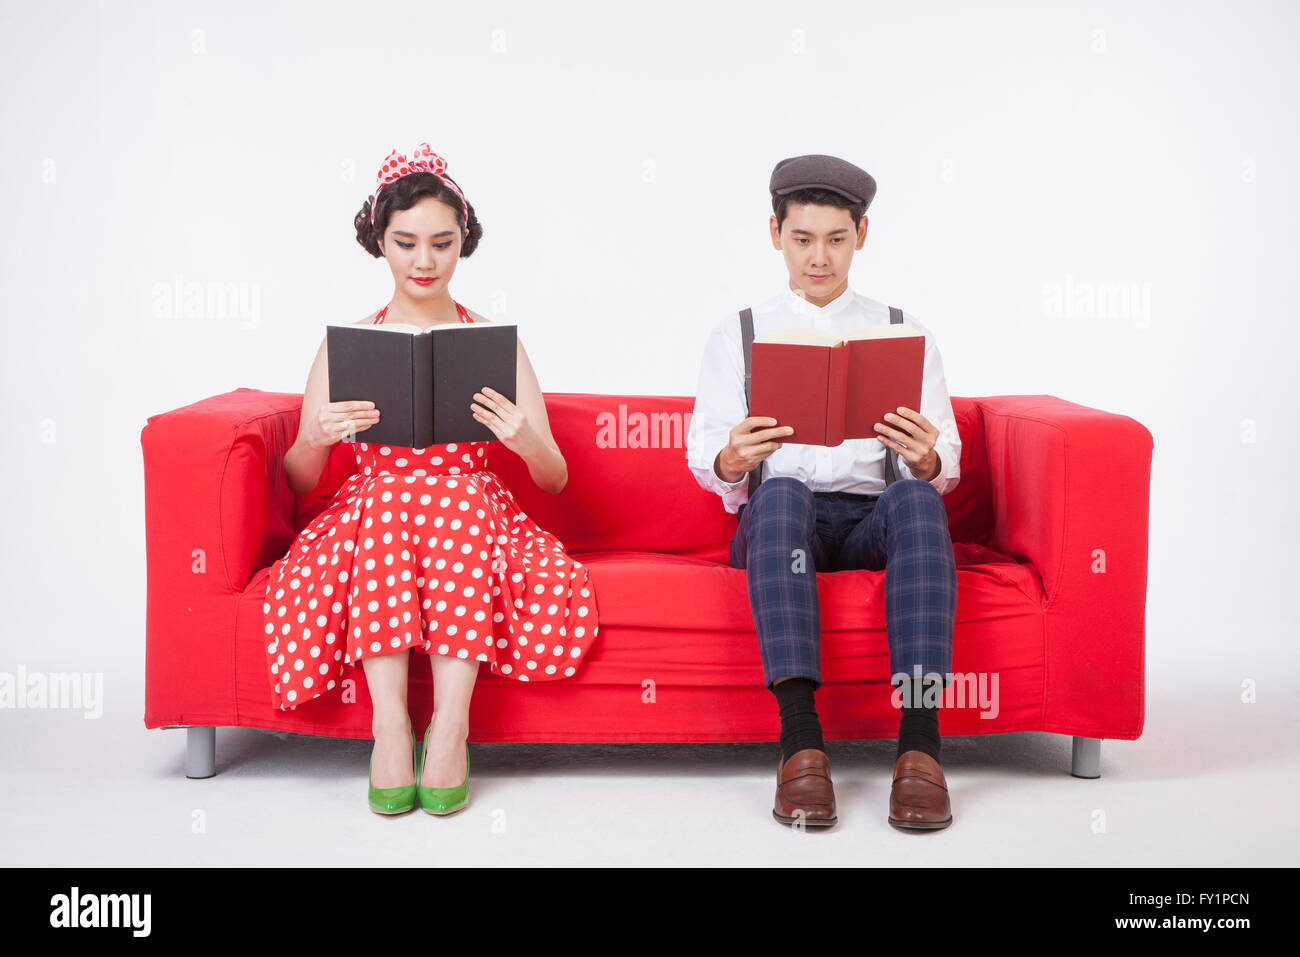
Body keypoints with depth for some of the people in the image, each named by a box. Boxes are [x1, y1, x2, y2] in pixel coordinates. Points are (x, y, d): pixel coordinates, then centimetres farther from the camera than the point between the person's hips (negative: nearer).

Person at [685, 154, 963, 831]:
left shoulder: (906, 335, 15)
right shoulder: (735, 336, 14)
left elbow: (944, 468, 8)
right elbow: (704, 457, 5)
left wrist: (925, 460, -18)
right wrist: (735, 458, -20)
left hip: (872, 520, 1)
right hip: (777, 520, -1)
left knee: (916, 498, -33)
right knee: (779, 491, -36)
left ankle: (919, 743, -40)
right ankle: (800, 742, -43)